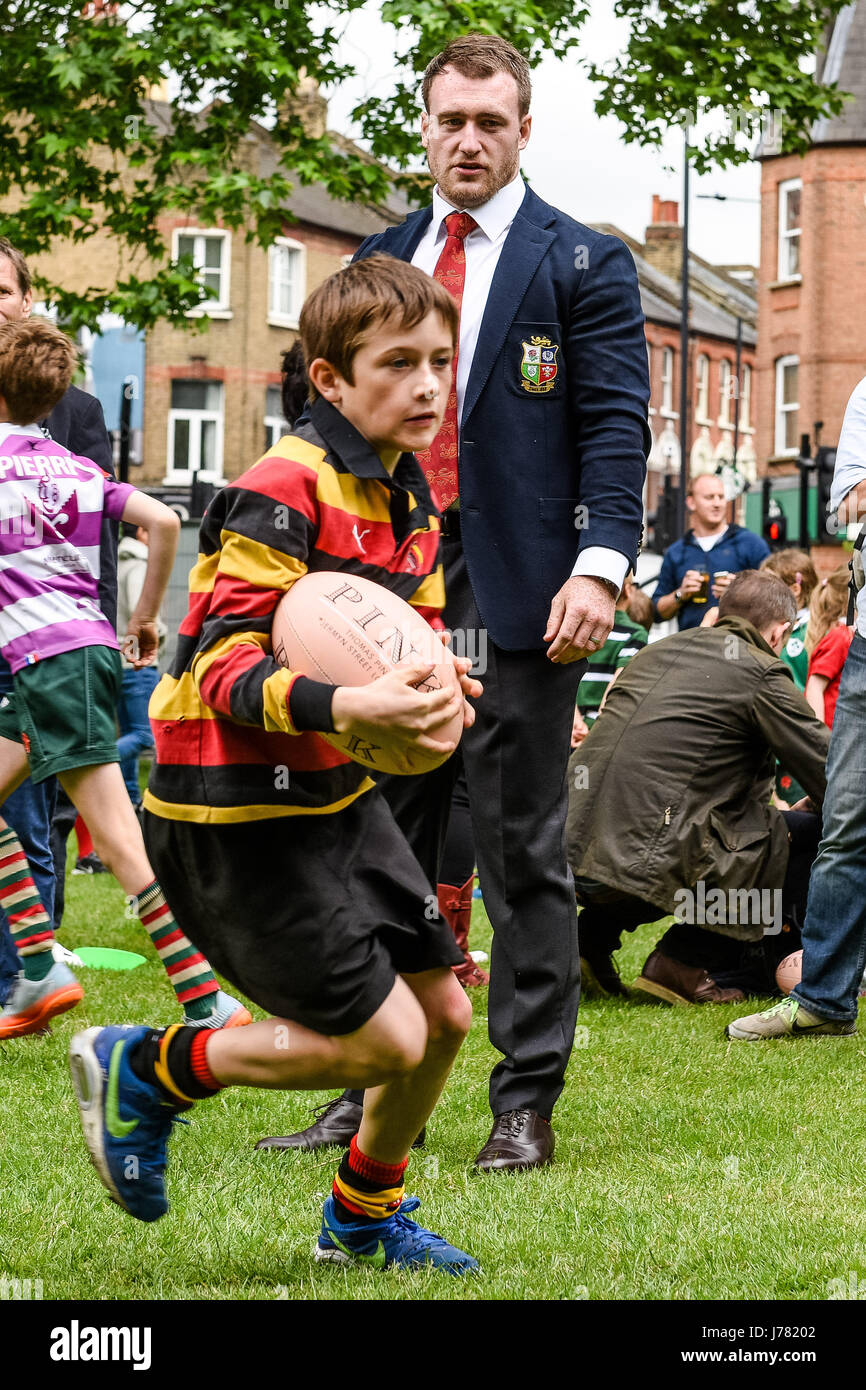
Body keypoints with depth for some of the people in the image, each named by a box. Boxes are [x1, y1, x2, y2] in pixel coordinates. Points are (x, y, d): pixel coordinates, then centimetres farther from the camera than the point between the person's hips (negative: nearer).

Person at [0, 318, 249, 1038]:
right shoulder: (79, 468, 15)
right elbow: (164, 521, 6)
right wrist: (146, 617, 15)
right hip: (91, 645, 8)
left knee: (116, 833, -7)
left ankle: (208, 1004, -12)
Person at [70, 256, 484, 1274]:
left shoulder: (409, 498, 9)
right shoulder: (282, 494, -21)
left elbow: (411, 641, 19)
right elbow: (226, 669, -26)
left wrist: (434, 693, -4)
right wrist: (349, 708, -42)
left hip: (336, 795, 9)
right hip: (235, 815, -9)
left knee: (442, 1010, 11)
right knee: (385, 1039, -9)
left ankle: (362, 1219, 35)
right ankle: (146, 1071, 10)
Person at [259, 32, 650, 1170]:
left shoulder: (583, 263, 2)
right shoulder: (379, 261, 16)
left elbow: (614, 427, -6)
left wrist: (602, 564, -19)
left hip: (517, 586, -5)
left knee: (523, 851, -1)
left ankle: (527, 1103, 6)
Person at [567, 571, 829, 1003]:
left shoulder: (658, 650, 22)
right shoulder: (762, 672, 1)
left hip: (575, 853, 8)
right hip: (655, 865, -8)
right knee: (805, 834, 8)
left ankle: (593, 935, 21)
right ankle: (682, 960, 5)